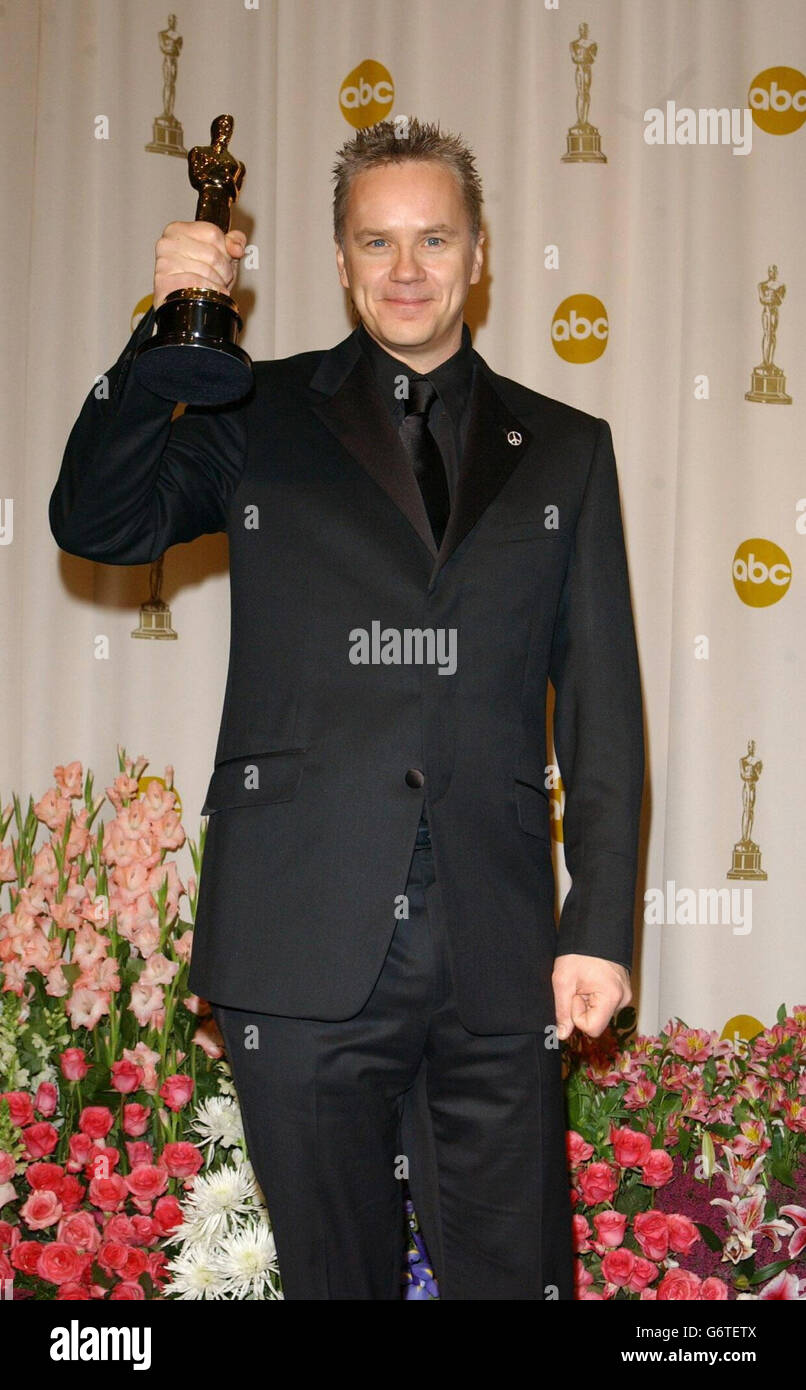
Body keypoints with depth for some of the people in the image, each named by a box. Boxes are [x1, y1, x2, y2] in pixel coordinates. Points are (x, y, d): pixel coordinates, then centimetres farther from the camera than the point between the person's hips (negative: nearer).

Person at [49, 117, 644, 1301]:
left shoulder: (563, 450, 11)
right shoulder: (262, 419, 10)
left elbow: (604, 703, 8)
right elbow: (96, 524, 0)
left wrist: (600, 925, 1)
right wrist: (163, 337, -12)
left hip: (495, 951, 1)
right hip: (305, 947, 0)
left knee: (513, 1273, 5)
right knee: (336, 1272, 10)